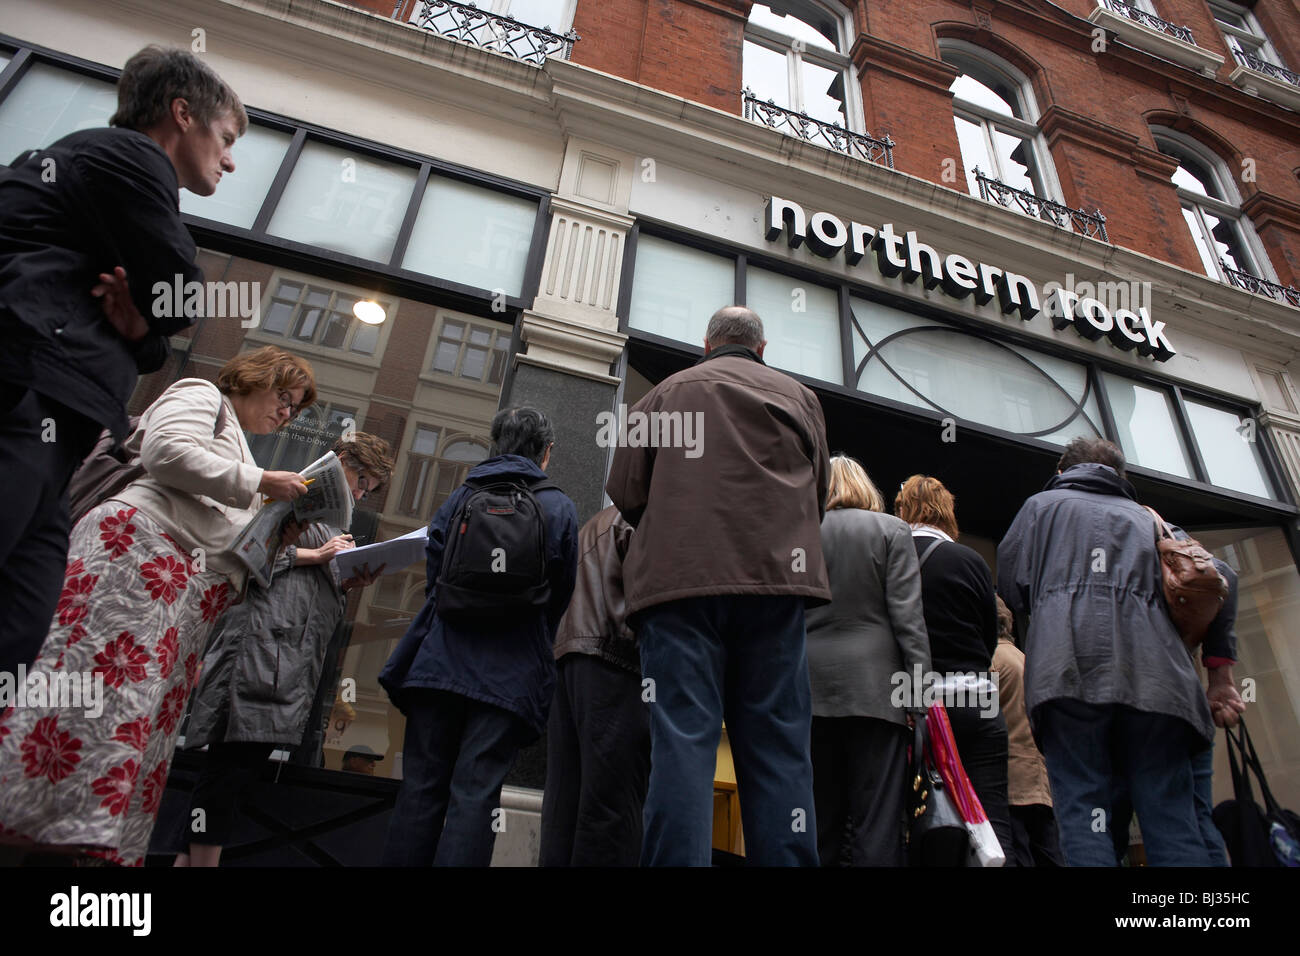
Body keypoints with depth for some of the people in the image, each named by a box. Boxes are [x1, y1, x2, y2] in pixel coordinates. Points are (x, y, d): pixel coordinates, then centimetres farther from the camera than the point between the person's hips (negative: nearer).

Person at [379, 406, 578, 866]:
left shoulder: (459, 497, 9)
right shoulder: (560, 508, 3)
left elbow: (433, 581, 9)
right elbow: (559, 599, 6)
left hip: (440, 661, 2)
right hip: (509, 673, -2)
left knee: (422, 787, 8)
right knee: (475, 793, -1)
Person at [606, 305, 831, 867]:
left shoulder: (667, 393, 15)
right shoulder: (798, 397, 20)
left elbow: (625, 492, 8)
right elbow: (817, 494, 21)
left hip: (678, 579, -1)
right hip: (776, 575, 2)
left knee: (682, 741, -6)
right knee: (777, 746, 3)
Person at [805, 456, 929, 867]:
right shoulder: (891, 530, 3)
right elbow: (907, 617, -4)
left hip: (811, 685, 2)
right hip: (873, 685, -2)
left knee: (821, 814, 8)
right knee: (878, 816, 0)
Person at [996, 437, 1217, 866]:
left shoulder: (1043, 504, 18)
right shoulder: (1145, 517, 27)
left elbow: (1011, 582, 10)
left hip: (1069, 670, -3)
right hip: (1151, 672, 3)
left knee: (1083, 812, -5)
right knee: (1171, 819, 3)